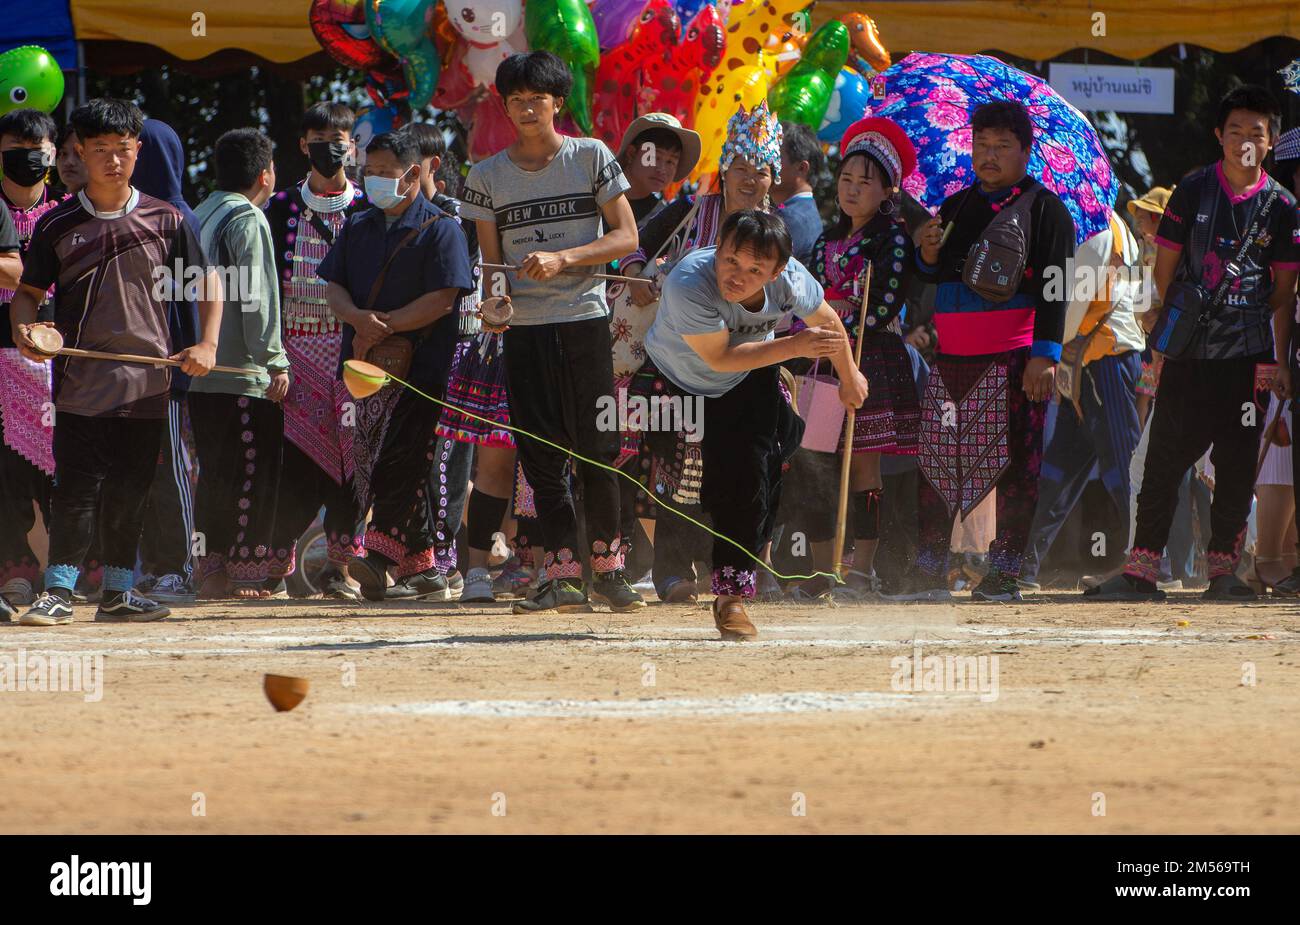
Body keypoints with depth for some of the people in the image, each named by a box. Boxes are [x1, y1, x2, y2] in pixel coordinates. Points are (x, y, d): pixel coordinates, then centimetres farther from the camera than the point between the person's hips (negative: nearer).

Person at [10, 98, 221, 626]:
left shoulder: (166, 221, 5)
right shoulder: (57, 226, 3)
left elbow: (208, 281, 10)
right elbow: (28, 290, 8)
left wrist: (207, 345, -3)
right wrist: (23, 330, -13)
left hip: (146, 380, 2)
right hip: (80, 379, -2)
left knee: (130, 488, 7)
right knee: (77, 485, -8)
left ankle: (118, 591, 16)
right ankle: (59, 590, -6)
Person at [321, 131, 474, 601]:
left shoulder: (439, 228, -1)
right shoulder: (357, 228, 19)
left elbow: (442, 300, -10)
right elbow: (333, 289, 11)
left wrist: (385, 327, -13)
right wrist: (359, 318, -10)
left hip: (421, 365, -7)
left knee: (400, 464, -17)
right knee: (373, 468, 5)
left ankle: (381, 557, -26)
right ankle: (422, 570, 11)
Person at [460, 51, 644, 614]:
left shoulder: (591, 157, 2)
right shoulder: (487, 176, 10)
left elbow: (625, 238, -2)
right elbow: (491, 257, 10)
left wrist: (562, 258, -15)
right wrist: (495, 292, -12)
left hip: (585, 320, -2)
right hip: (524, 329, 2)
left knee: (597, 451, -4)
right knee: (542, 459, -1)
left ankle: (607, 568, 5)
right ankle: (564, 574, 1)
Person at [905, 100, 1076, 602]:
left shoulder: (1045, 208, 1)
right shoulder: (956, 207, 18)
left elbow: (1053, 287, -6)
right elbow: (932, 277, 22)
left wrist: (1044, 354, -14)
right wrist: (928, 253, -1)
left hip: (1012, 360, -5)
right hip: (951, 359, 5)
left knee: (1013, 465, -3)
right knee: (936, 462, 1)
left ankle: (1004, 574, 1)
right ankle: (929, 573, 4)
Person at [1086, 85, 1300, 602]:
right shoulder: (1193, 191, 2)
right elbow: (1165, 269, 6)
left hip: (1249, 354, 1)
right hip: (1189, 354, 0)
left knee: (1237, 466, 2)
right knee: (1165, 459, -1)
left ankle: (1222, 571, 9)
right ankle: (1141, 572, 1)